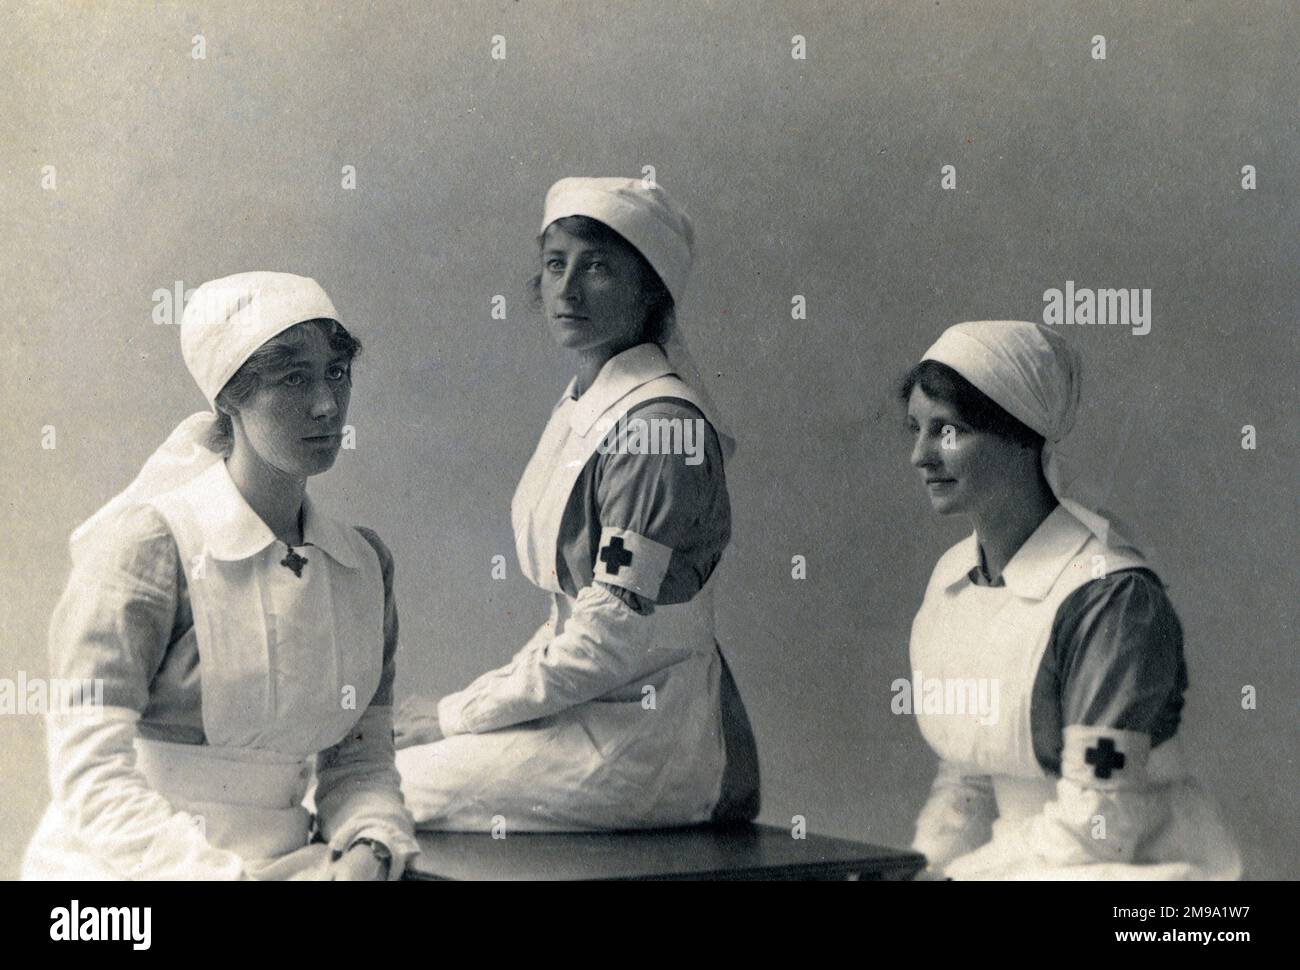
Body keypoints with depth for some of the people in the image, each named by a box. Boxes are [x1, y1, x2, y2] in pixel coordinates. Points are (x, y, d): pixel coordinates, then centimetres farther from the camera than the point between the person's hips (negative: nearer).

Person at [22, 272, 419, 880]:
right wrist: (235, 875, -25)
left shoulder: (364, 564, 8)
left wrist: (370, 850, -12)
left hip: (278, 863, 5)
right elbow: (92, 774, -17)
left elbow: (360, 761, 9)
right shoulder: (148, 541, -11)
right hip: (122, 871, -5)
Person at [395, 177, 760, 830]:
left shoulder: (658, 423, -18)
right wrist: (480, 699, 6)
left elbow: (613, 637, -20)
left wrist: (458, 714, -12)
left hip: (642, 738, -9)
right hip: (590, 705, 9)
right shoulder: (582, 404, 12)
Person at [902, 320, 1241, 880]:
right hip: (1021, 864, 7)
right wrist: (926, 865, -3)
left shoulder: (1113, 596, -18)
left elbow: (1096, 824, -19)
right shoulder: (949, 581, 6)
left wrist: (952, 873, -15)